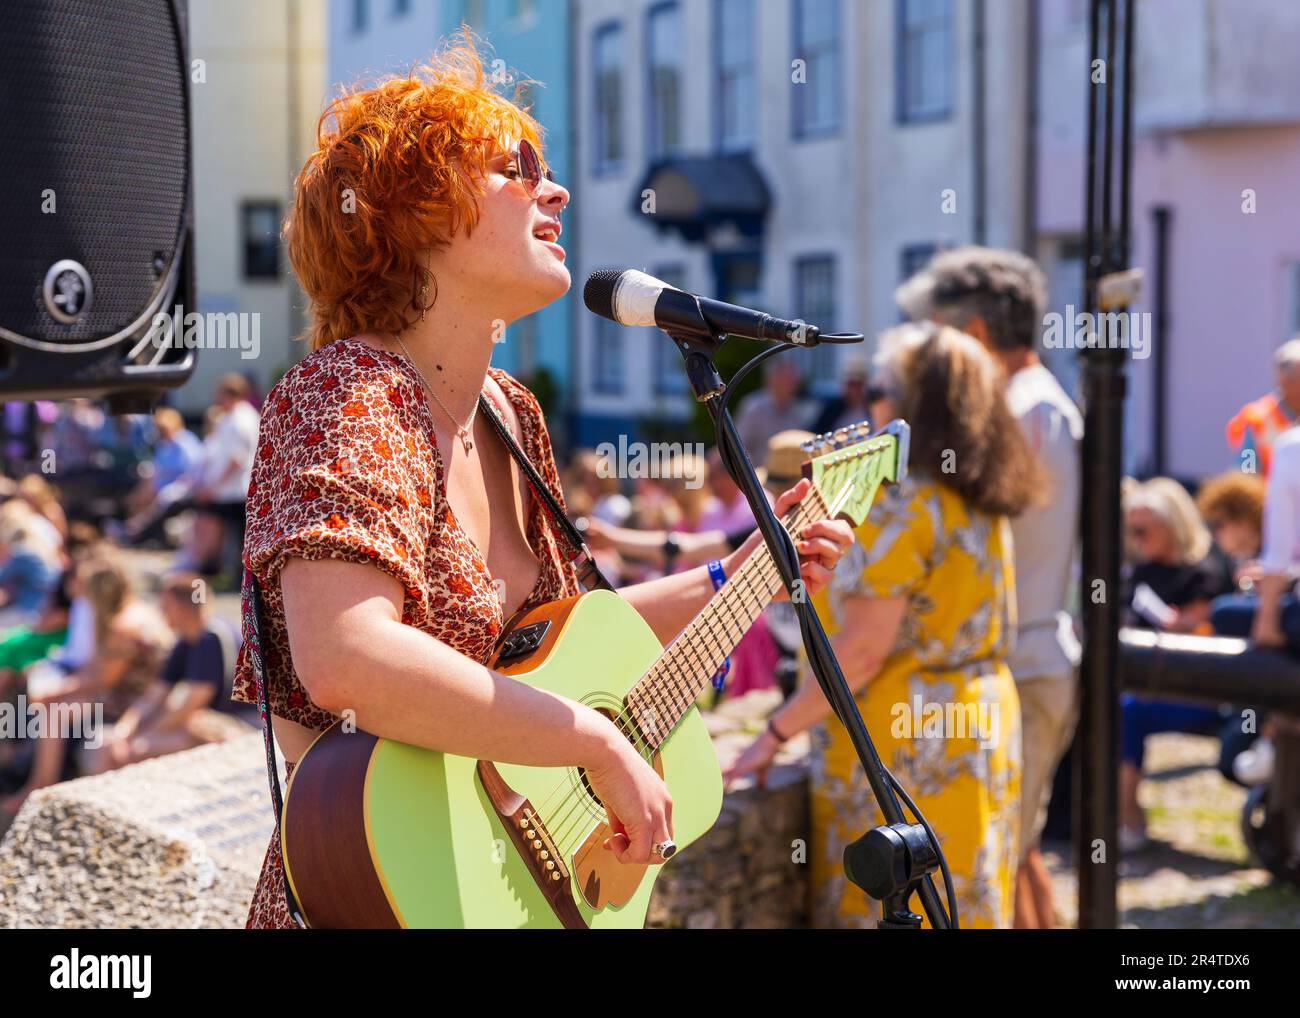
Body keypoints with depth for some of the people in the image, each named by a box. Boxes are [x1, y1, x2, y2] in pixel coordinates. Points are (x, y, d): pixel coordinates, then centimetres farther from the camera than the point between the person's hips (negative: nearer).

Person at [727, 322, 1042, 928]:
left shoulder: (903, 503, -17)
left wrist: (776, 734, -14)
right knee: (966, 902, 14)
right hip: (983, 724, 9)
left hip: (906, 744, -9)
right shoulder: (980, 502, 9)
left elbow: (862, 650, -21)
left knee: (881, 905, 1)